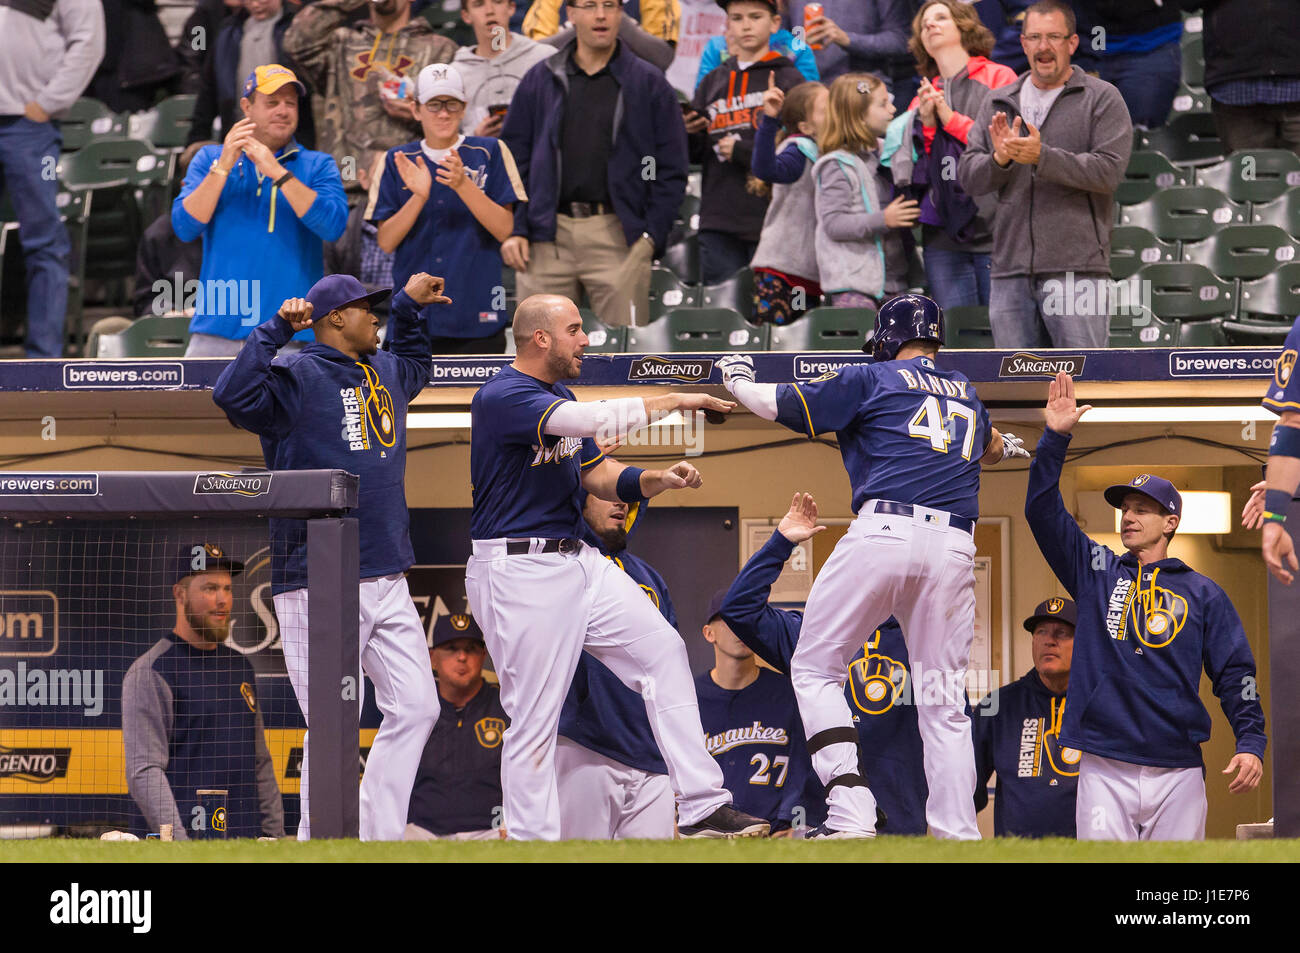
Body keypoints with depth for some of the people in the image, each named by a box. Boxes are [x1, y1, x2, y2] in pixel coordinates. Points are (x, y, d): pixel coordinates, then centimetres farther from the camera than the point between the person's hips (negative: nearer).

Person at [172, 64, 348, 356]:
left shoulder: (318, 166, 10)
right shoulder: (210, 159, 13)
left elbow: (333, 225, -9)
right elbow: (185, 227, 0)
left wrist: (278, 173, -14)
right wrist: (224, 166, -9)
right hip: (218, 330, 1)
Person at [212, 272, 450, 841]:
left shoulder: (385, 373, 18)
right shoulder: (296, 378, -7)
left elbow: (414, 365, 43)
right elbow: (233, 394, -25)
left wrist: (408, 307, 30)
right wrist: (276, 329, -26)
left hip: (387, 579, 8)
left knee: (415, 708, 3)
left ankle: (377, 841, 10)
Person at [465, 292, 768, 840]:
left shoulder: (557, 398, 15)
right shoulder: (502, 398, -16)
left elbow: (599, 476, 16)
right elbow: (594, 420, -29)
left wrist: (658, 480, -4)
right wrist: (674, 402, -20)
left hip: (576, 561, 9)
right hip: (520, 571, -9)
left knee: (662, 650, 3)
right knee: (534, 717, -8)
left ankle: (701, 809, 4)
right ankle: (532, 844, -1)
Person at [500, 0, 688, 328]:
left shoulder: (648, 84, 7)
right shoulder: (539, 80, 12)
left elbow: (671, 170, 6)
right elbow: (513, 159, 12)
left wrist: (651, 235, -4)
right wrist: (513, 229, 2)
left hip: (618, 234, -2)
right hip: (548, 236, 2)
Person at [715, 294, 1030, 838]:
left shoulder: (872, 380, 11)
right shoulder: (966, 394, 26)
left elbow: (778, 405, 11)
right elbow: (989, 448, 48)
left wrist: (737, 380, 32)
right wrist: (1004, 446, 73)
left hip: (883, 533, -4)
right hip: (954, 547, 4)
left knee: (815, 669, 4)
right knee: (944, 701, 9)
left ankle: (850, 808, -13)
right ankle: (958, 834, 1)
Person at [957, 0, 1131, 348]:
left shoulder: (1102, 99, 3)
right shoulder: (998, 104, 16)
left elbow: (1109, 169, -10)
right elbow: (967, 175, 9)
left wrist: (1043, 157, -19)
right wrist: (999, 159, -13)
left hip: (1077, 270, -5)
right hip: (1010, 273, 5)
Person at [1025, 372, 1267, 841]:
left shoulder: (1202, 593, 11)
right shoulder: (1098, 572, 14)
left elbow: (1235, 672, 7)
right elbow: (1043, 511, 7)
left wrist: (1251, 742, -6)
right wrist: (1056, 438, -3)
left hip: (1178, 774, 0)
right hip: (1104, 769, 0)